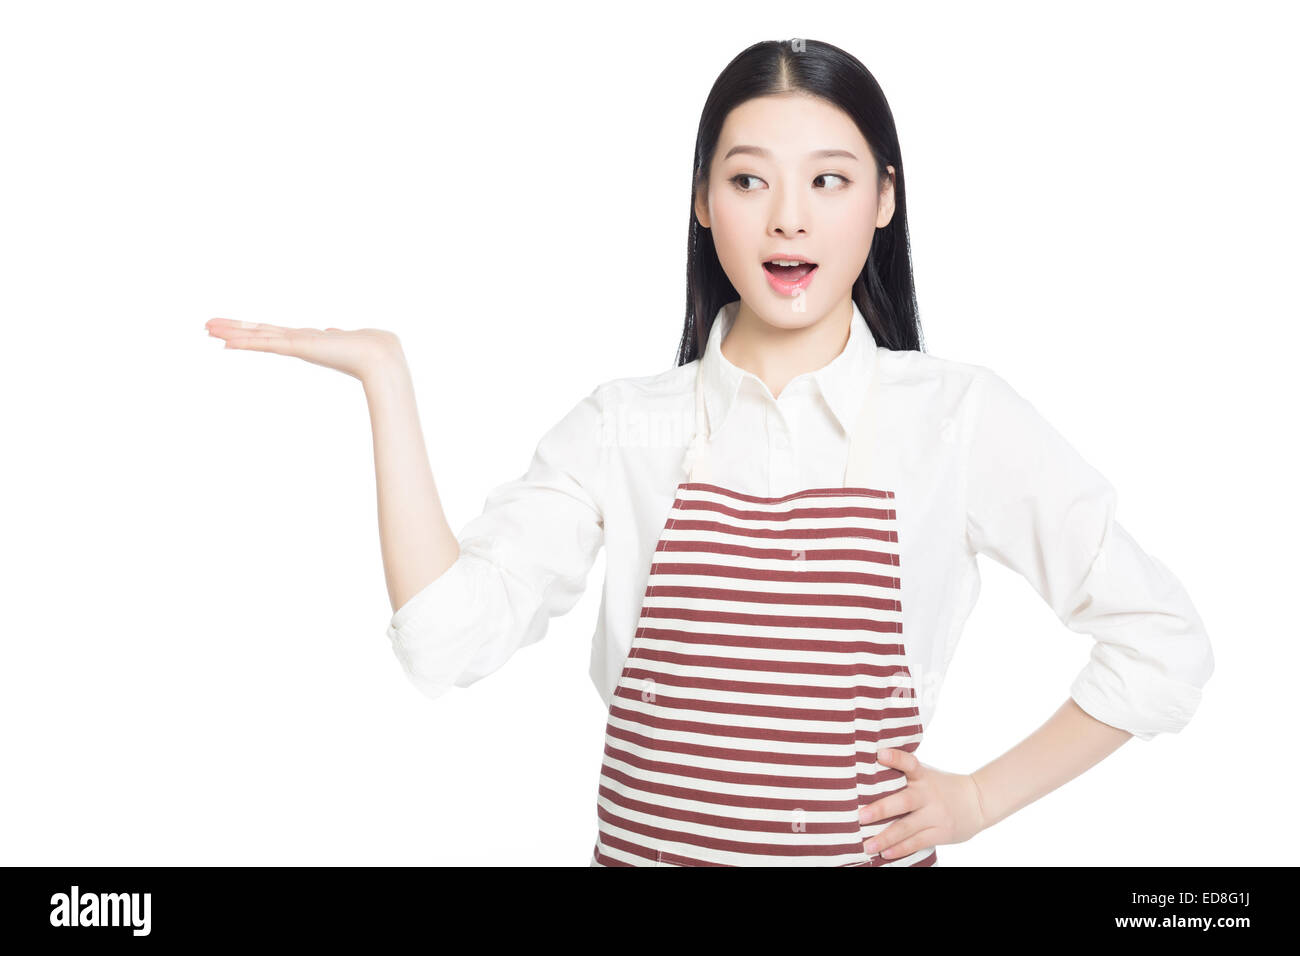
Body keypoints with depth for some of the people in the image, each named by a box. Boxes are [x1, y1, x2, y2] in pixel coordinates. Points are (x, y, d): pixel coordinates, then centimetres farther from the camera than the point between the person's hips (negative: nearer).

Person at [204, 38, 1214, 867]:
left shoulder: (958, 413, -7)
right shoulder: (623, 426, -4)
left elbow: (1165, 643, -1)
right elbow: (450, 639, -16)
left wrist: (982, 797, -4)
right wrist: (385, 376, -15)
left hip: (868, 849, 0)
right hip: (642, 843, 1)